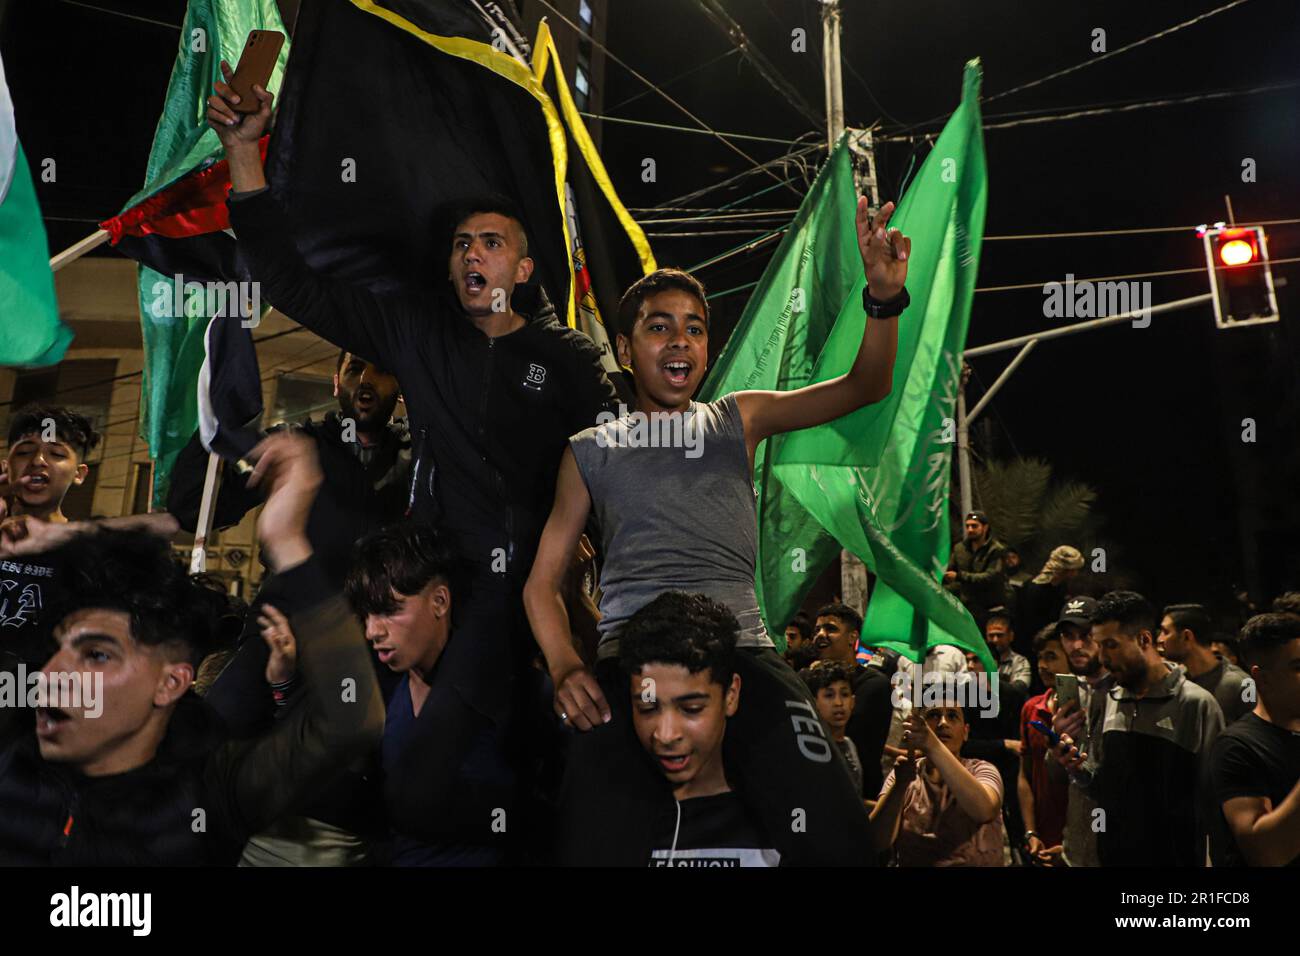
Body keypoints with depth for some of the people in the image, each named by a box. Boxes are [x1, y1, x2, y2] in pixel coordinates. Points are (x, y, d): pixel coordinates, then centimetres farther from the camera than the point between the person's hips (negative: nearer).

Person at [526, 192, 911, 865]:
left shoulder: (739, 419, 19)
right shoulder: (591, 451, 17)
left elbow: (865, 386, 9)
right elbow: (543, 580, 15)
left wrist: (884, 298, -11)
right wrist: (565, 669, -4)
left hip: (740, 649, 1)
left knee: (834, 831, -19)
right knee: (595, 839, -18)